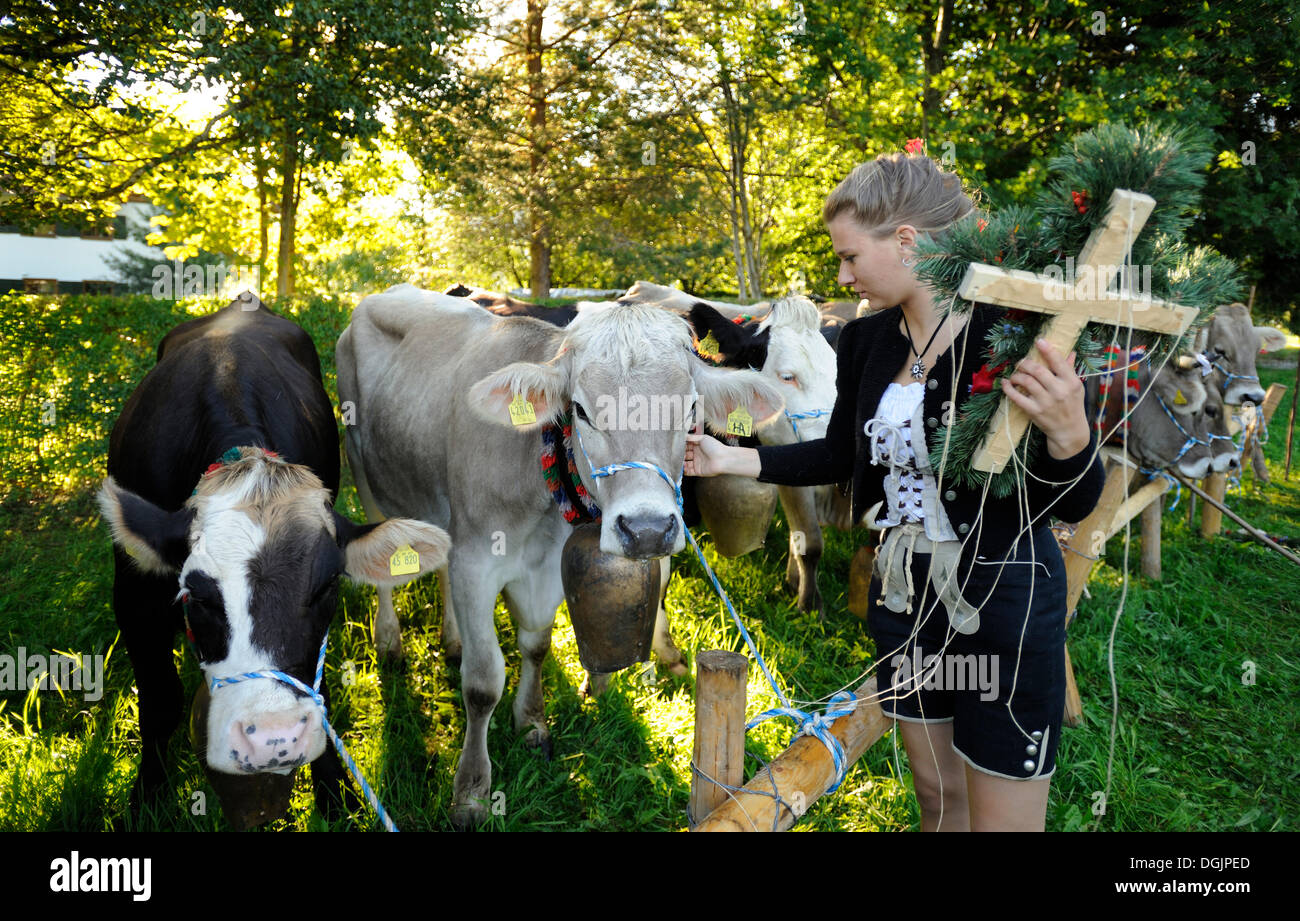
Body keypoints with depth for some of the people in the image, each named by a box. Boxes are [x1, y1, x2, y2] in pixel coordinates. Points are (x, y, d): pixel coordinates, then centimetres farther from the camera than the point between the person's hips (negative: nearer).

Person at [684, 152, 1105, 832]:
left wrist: (1067, 433, -36)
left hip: (1005, 597, -6)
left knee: (1003, 819, 9)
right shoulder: (866, 341, -1)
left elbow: (1073, 505, -15)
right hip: (904, 590, 6)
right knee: (937, 797, 23)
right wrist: (732, 459, 5)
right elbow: (841, 454, 13)